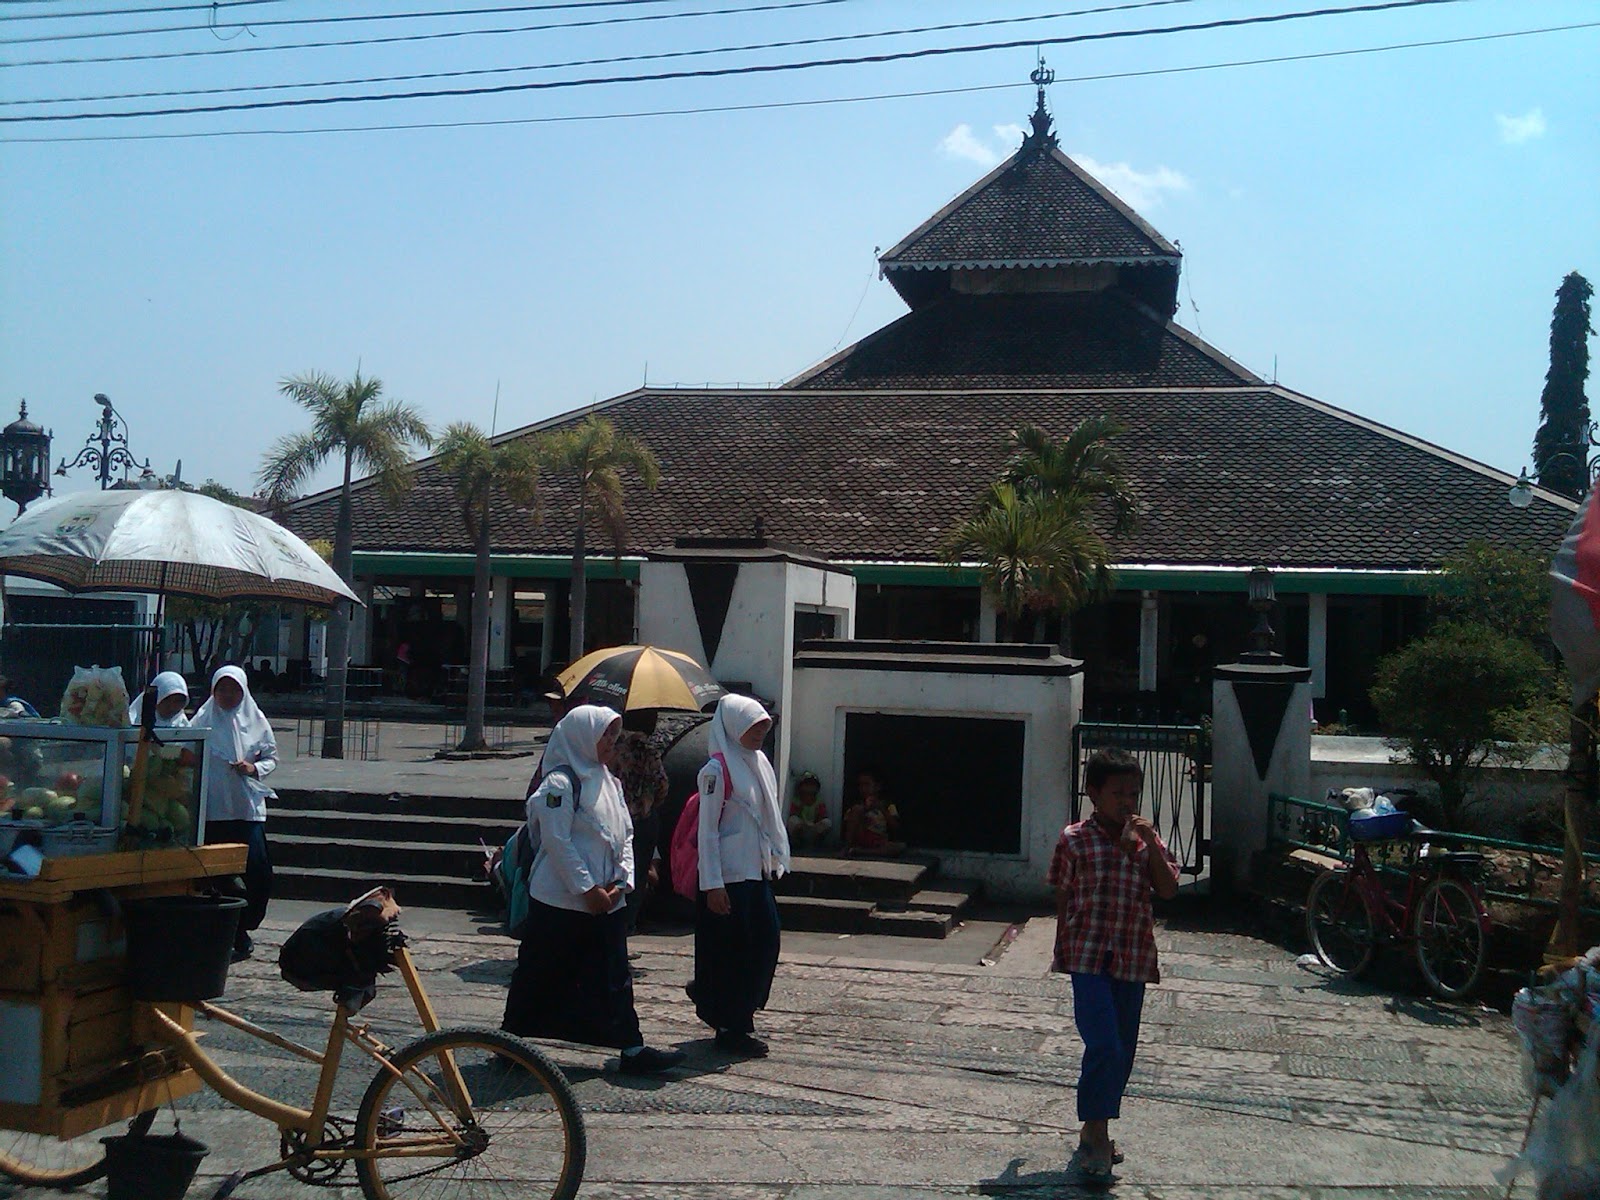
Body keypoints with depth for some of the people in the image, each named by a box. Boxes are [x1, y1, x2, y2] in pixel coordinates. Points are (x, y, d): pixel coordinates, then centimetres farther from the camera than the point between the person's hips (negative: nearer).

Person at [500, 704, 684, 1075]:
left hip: (605, 901, 7)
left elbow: (625, 834, 13)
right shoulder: (560, 783, -13)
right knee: (541, 975, 5)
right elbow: (557, 842, -17)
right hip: (562, 901, -7)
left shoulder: (610, 782, 12)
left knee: (614, 977, 6)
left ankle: (631, 1048, 8)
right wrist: (587, 889, -17)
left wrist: (621, 881, -1)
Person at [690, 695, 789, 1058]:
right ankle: (732, 1029, 12)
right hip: (728, 877, -8)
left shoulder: (759, 763, 11)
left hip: (758, 872, 8)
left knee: (765, 944, 10)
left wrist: (776, 861, 14)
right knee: (730, 952, 0)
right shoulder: (718, 769, -12)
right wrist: (712, 885, -17)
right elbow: (707, 830, -14)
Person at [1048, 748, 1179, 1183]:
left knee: (1123, 1052, 12)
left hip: (1133, 959, 5)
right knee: (1105, 1046, -15)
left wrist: (1151, 844, -14)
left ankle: (1095, 1133, 28)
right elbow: (1062, 899, 2)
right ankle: (1096, 1135, -2)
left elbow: (1168, 890, -5)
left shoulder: (1146, 841, 6)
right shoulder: (1074, 840, -4)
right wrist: (1061, 952, 3)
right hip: (1088, 955, -5)